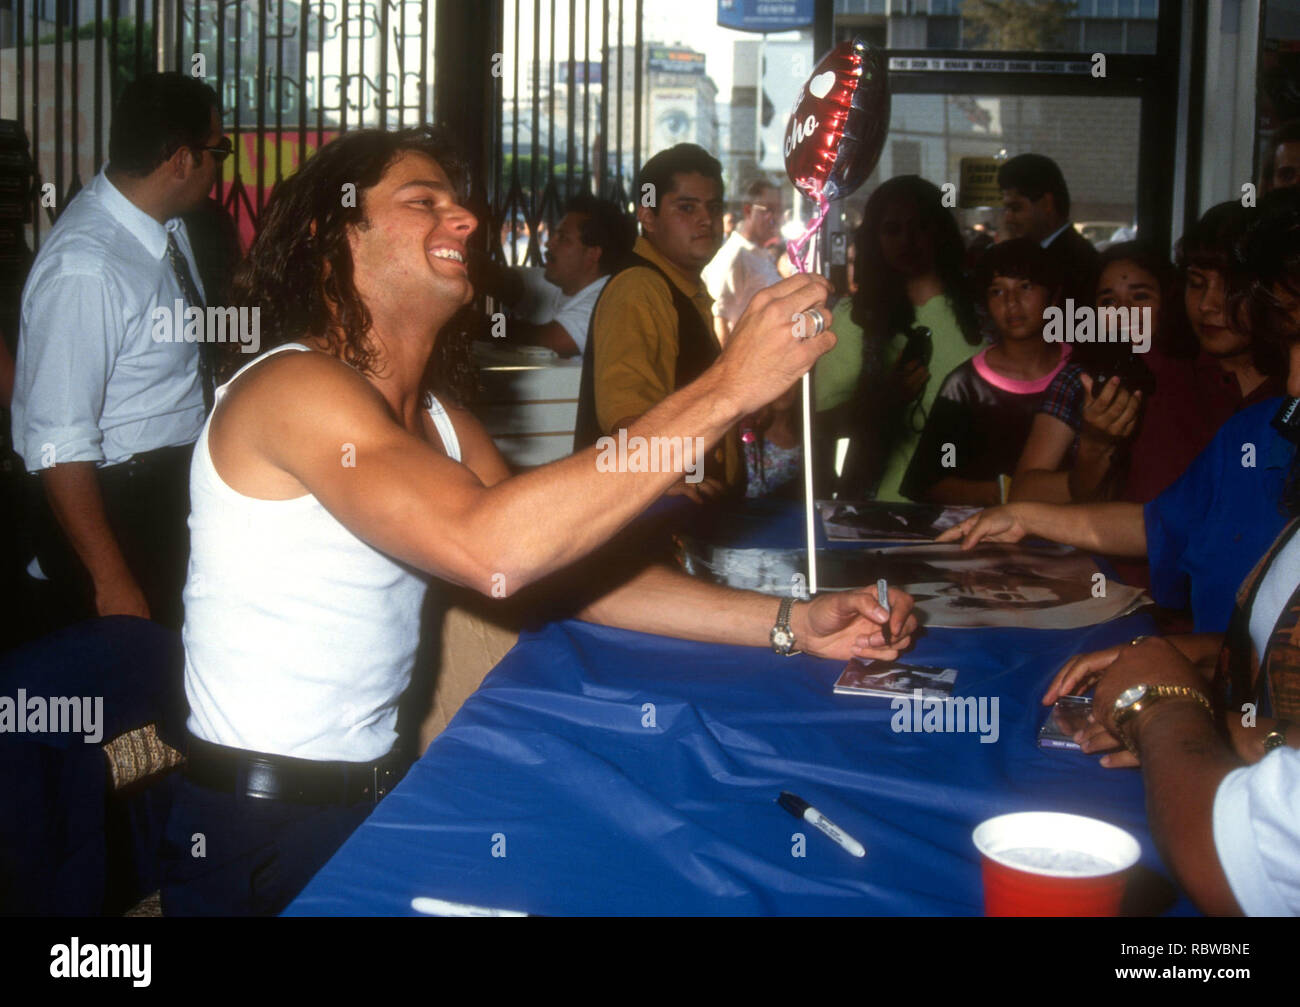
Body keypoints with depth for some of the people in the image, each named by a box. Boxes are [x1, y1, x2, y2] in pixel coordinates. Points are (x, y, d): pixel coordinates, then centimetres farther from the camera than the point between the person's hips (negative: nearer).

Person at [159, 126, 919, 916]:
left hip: (380, 794, 8)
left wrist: (790, 624, -4)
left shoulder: (443, 423, 10)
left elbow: (569, 570, 6)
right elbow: (490, 549, -34)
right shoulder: (292, 389, -20)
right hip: (267, 838, -8)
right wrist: (728, 387, -31)